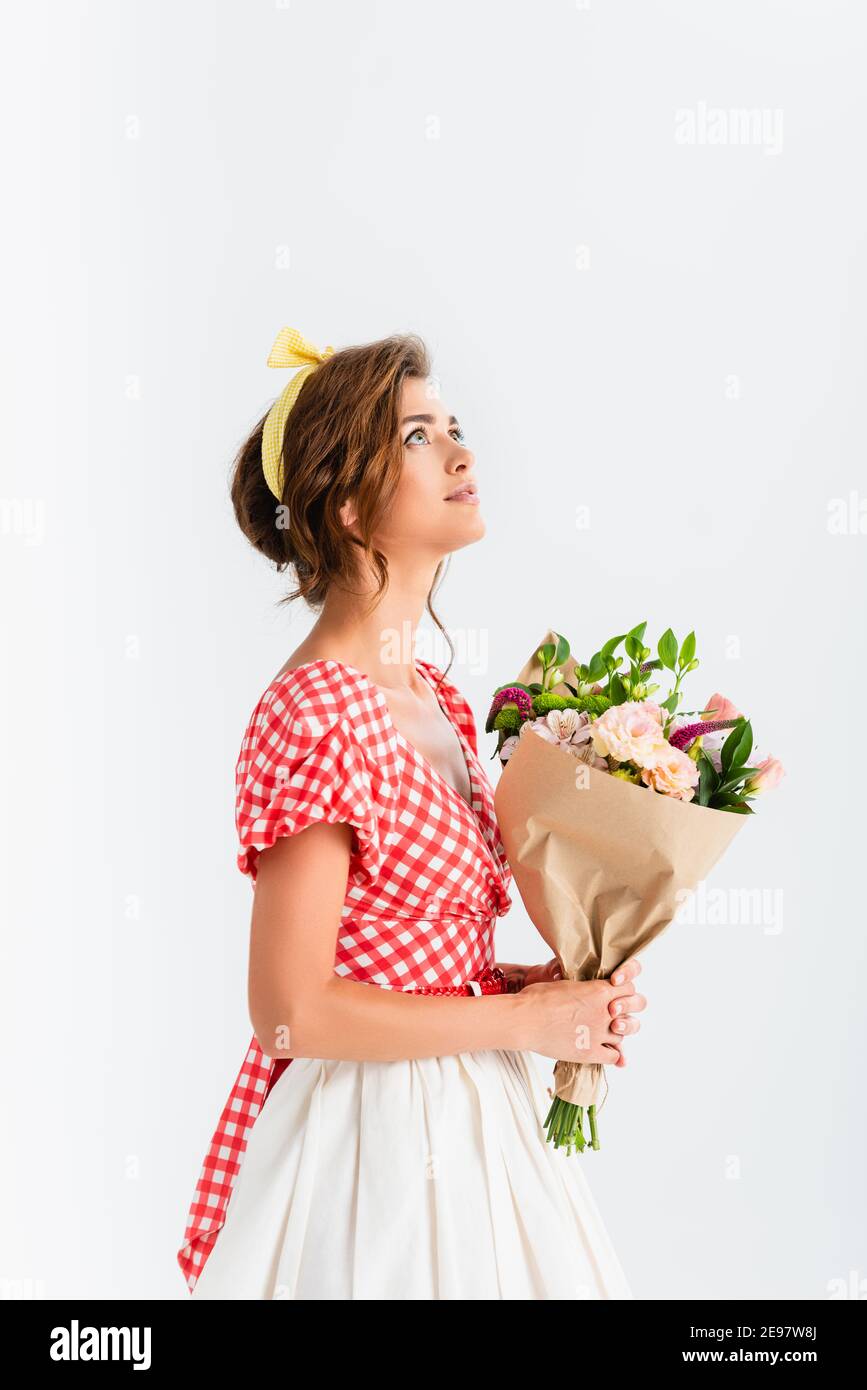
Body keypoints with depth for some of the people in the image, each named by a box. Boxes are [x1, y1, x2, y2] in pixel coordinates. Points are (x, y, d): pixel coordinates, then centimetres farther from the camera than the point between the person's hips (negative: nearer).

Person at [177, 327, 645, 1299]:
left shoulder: (435, 699, 6)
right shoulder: (315, 716, -21)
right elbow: (293, 1012, -23)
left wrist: (534, 979, -1)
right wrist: (527, 1017, -16)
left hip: (463, 1121, 8)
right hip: (376, 1136, -8)